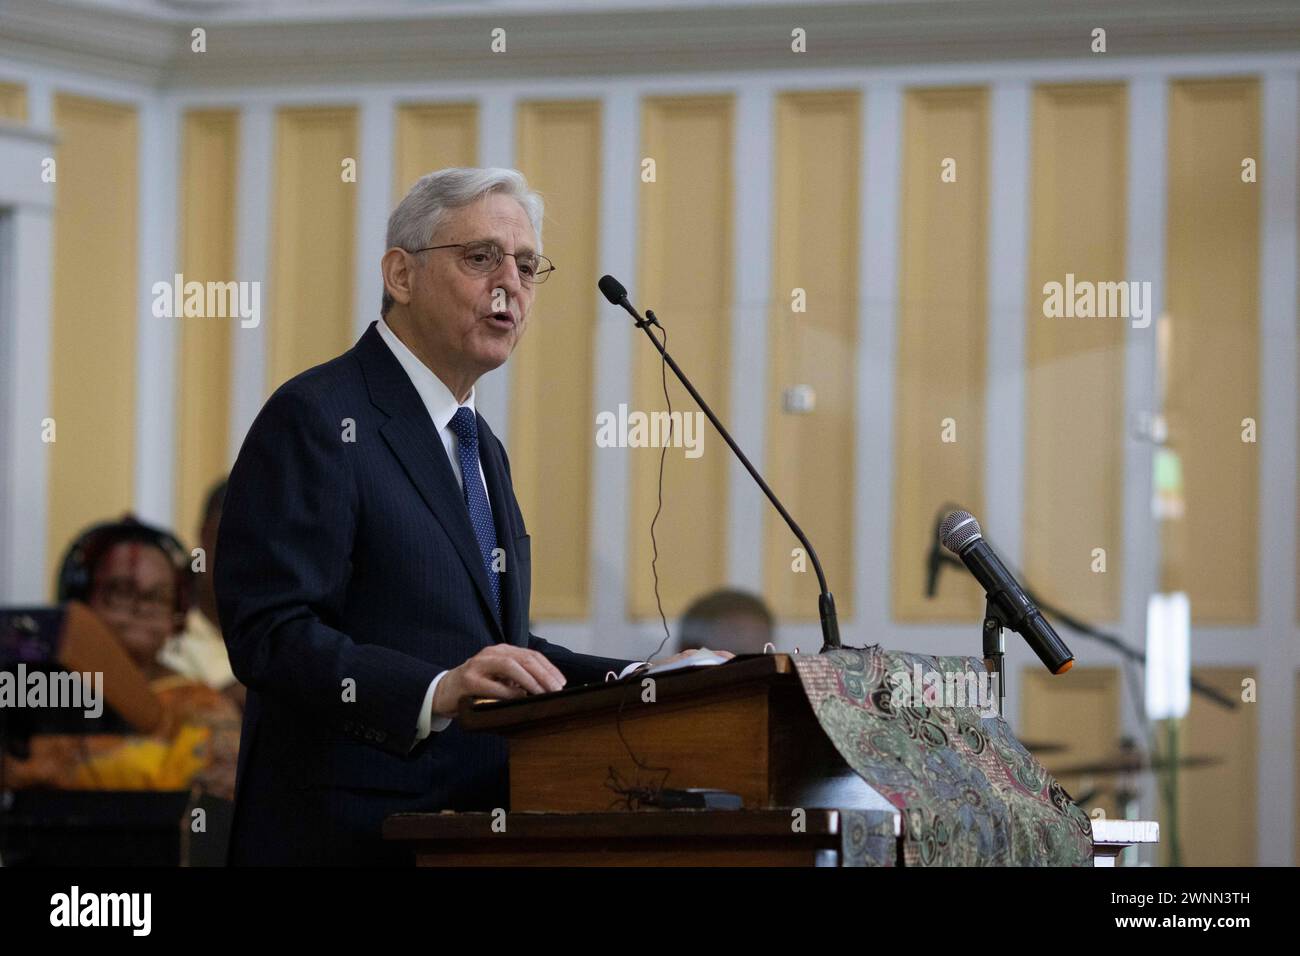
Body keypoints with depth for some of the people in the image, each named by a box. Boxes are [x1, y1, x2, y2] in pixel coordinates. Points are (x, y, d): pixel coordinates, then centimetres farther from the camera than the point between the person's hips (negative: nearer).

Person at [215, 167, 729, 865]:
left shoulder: (481, 448, 21)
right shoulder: (315, 419, -9)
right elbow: (269, 633, -20)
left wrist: (634, 683, 6)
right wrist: (436, 692, -33)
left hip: (473, 833, 8)